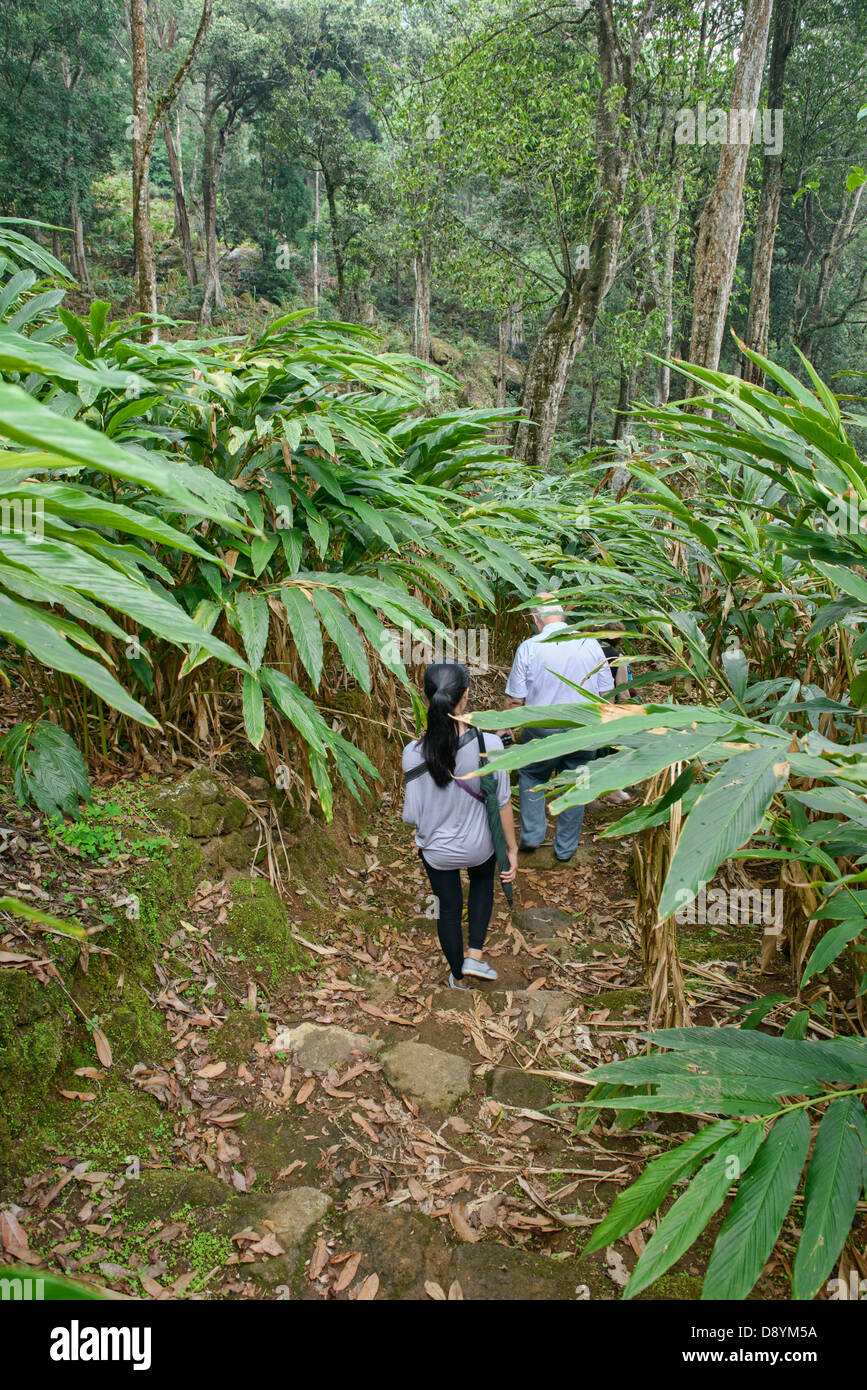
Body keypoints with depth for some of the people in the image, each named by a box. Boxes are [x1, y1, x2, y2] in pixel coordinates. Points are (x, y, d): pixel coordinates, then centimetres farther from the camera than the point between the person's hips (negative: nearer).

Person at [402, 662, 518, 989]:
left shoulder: (413, 753, -24)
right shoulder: (489, 744, -26)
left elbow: (412, 815, -13)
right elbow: (502, 803, -16)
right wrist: (512, 849, -1)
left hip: (436, 850, 0)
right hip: (480, 846, 0)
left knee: (448, 907, 25)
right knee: (483, 880, 35)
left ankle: (458, 978, 46)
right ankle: (475, 954, 29)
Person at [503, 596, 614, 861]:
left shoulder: (529, 647, -10)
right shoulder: (590, 644, -2)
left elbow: (514, 699, -7)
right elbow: (606, 693, 3)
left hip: (542, 730, -2)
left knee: (531, 777, 22)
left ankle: (531, 836, 21)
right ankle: (565, 849, 26)